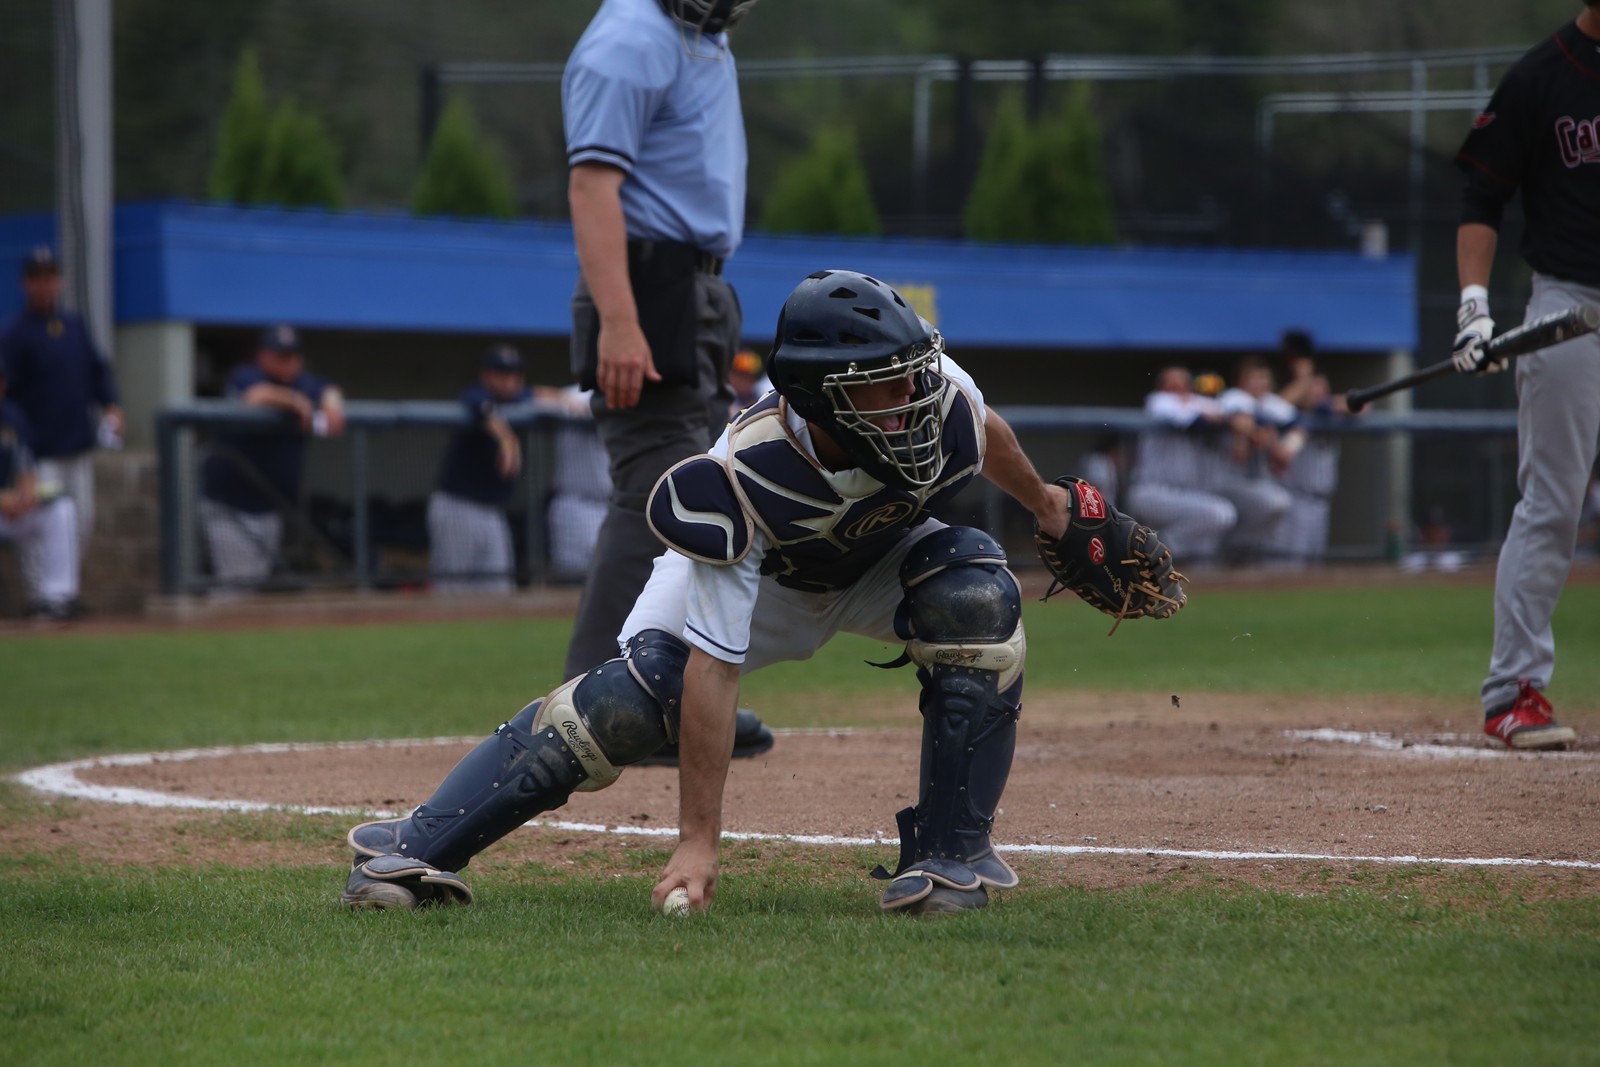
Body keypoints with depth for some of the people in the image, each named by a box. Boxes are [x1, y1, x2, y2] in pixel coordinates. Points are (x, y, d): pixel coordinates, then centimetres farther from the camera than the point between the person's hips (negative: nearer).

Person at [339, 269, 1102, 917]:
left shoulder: (937, 391, -33)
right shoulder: (742, 480, -42)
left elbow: (982, 430, -3)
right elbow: (712, 667, -42)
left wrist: (1041, 501, 18)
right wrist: (698, 841, -44)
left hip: (881, 565, 3)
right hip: (753, 573, -3)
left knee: (974, 595, -28)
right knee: (625, 703, -24)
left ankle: (954, 852, -18)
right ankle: (420, 847, -16)